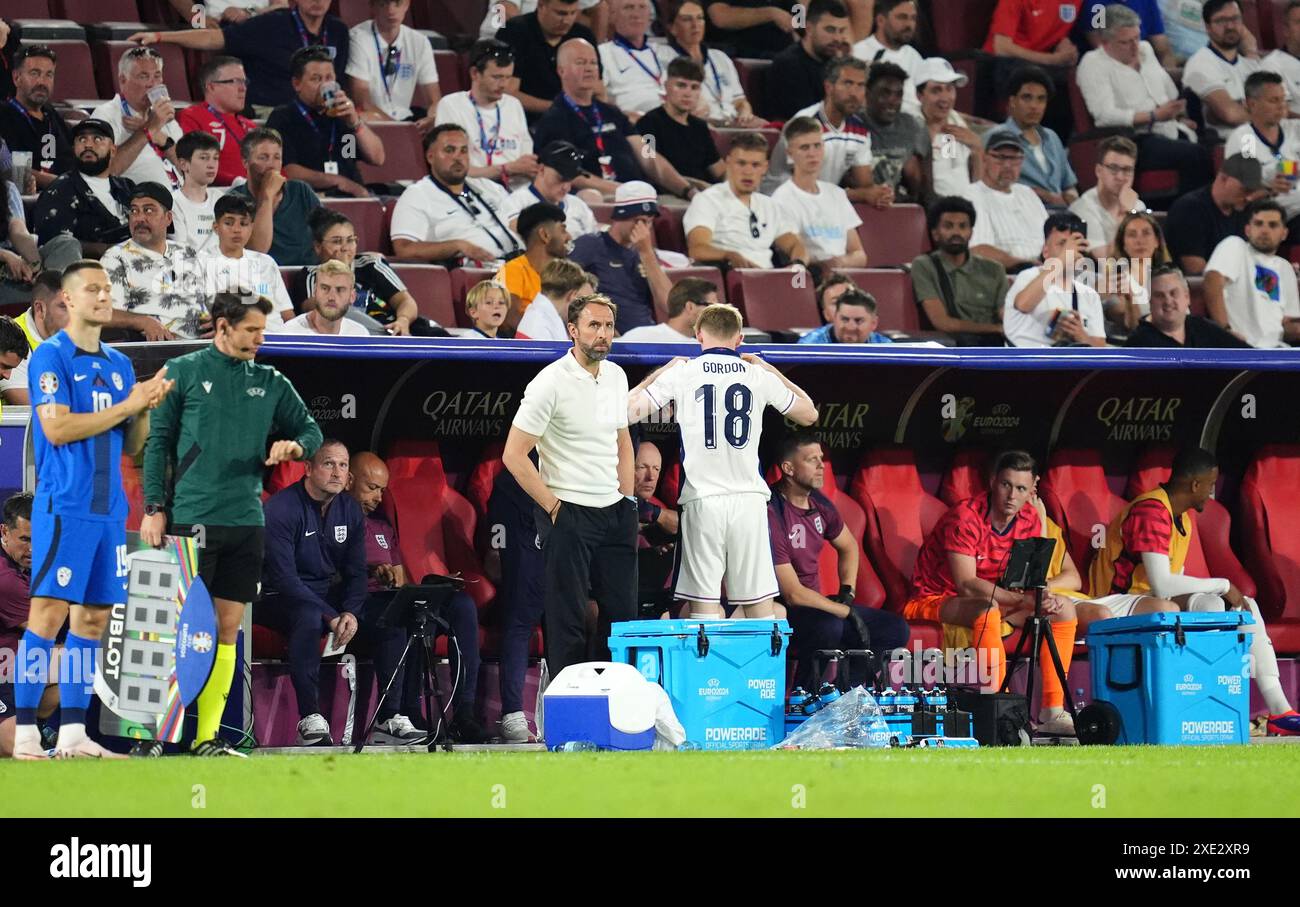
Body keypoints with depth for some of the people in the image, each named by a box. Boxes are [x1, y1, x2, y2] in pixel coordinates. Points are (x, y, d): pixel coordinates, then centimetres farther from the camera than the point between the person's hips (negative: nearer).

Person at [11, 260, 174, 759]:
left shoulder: (119, 365, 16)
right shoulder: (50, 356, -5)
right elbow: (57, 428, -16)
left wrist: (146, 408, -2)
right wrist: (128, 404, -13)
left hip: (109, 508, 7)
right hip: (64, 506, -7)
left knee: (93, 617, 5)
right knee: (49, 612, -12)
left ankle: (72, 732, 8)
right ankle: (25, 732, -12)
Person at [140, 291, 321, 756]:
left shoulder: (271, 383, 13)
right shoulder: (183, 373, 2)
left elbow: (311, 429, 20)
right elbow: (158, 442, 2)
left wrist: (295, 445, -4)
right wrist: (154, 507, -6)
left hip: (246, 521, 4)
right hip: (191, 520, -4)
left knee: (228, 629, 4)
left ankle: (209, 735, 7)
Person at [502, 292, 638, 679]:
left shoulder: (616, 376, 9)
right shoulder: (551, 383, -14)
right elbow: (514, 455, -14)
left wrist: (628, 500, 13)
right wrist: (554, 508, -12)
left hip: (614, 513, 7)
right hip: (569, 516, -7)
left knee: (622, 614, 9)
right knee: (568, 620, -3)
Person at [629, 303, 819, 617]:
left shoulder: (681, 374, 0)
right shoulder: (758, 376, 6)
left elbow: (629, 411, 5)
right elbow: (809, 414, 20)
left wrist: (660, 373, 19)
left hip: (702, 500, -2)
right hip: (749, 499, 2)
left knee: (704, 602, -2)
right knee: (758, 601, 4)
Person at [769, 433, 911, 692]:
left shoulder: (818, 503, 4)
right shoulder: (772, 513, -22)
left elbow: (848, 547, 25)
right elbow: (792, 593, -24)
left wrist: (847, 592, 7)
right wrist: (847, 612, -17)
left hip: (814, 603, 9)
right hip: (781, 611, -9)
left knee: (895, 630, -2)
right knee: (829, 627, -38)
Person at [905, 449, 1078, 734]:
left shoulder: (1029, 520, -2)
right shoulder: (965, 518, -25)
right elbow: (966, 585, -31)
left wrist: (1044, 598, -23)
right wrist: (1024, 600, -36)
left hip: (990, 600, 8)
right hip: (935, 600, -8)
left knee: (1063, 608, -6)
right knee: (987, 609, -39)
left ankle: (1052, 712, -12)